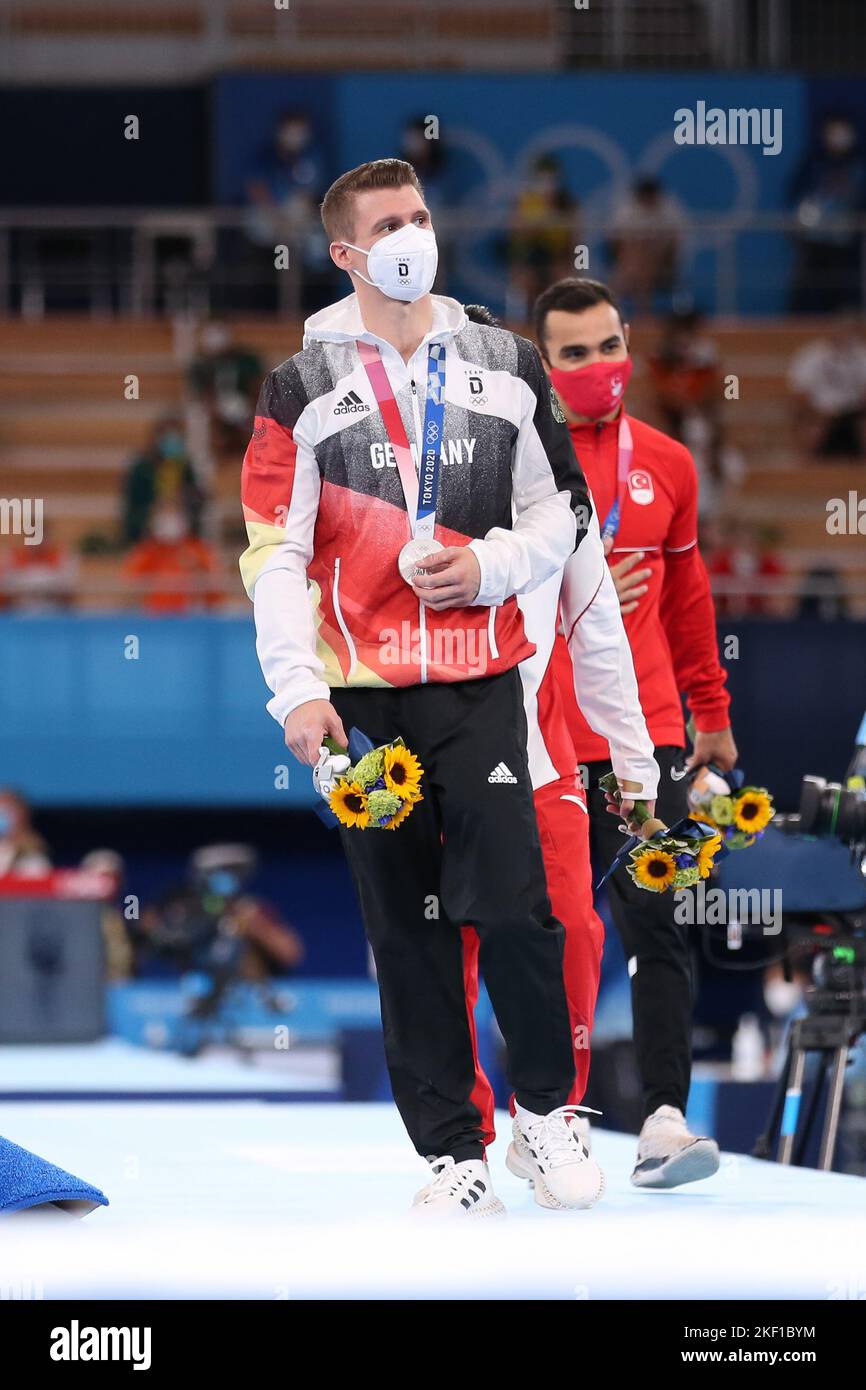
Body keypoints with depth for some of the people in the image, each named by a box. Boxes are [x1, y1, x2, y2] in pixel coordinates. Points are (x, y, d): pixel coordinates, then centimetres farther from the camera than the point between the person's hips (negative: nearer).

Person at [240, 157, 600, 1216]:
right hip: (361, 694, 0)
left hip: (480, 685, 0)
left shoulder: (504, 367, 8)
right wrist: (297, 690, -10)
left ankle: (546, 1113, 11)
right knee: (407, 930, 2)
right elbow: (273, 549, -1)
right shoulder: (304, 388, 2)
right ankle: (454, 1158, 10)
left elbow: (562, 508, 13)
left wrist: (492, 565, -6)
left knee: (512, 906, -11)